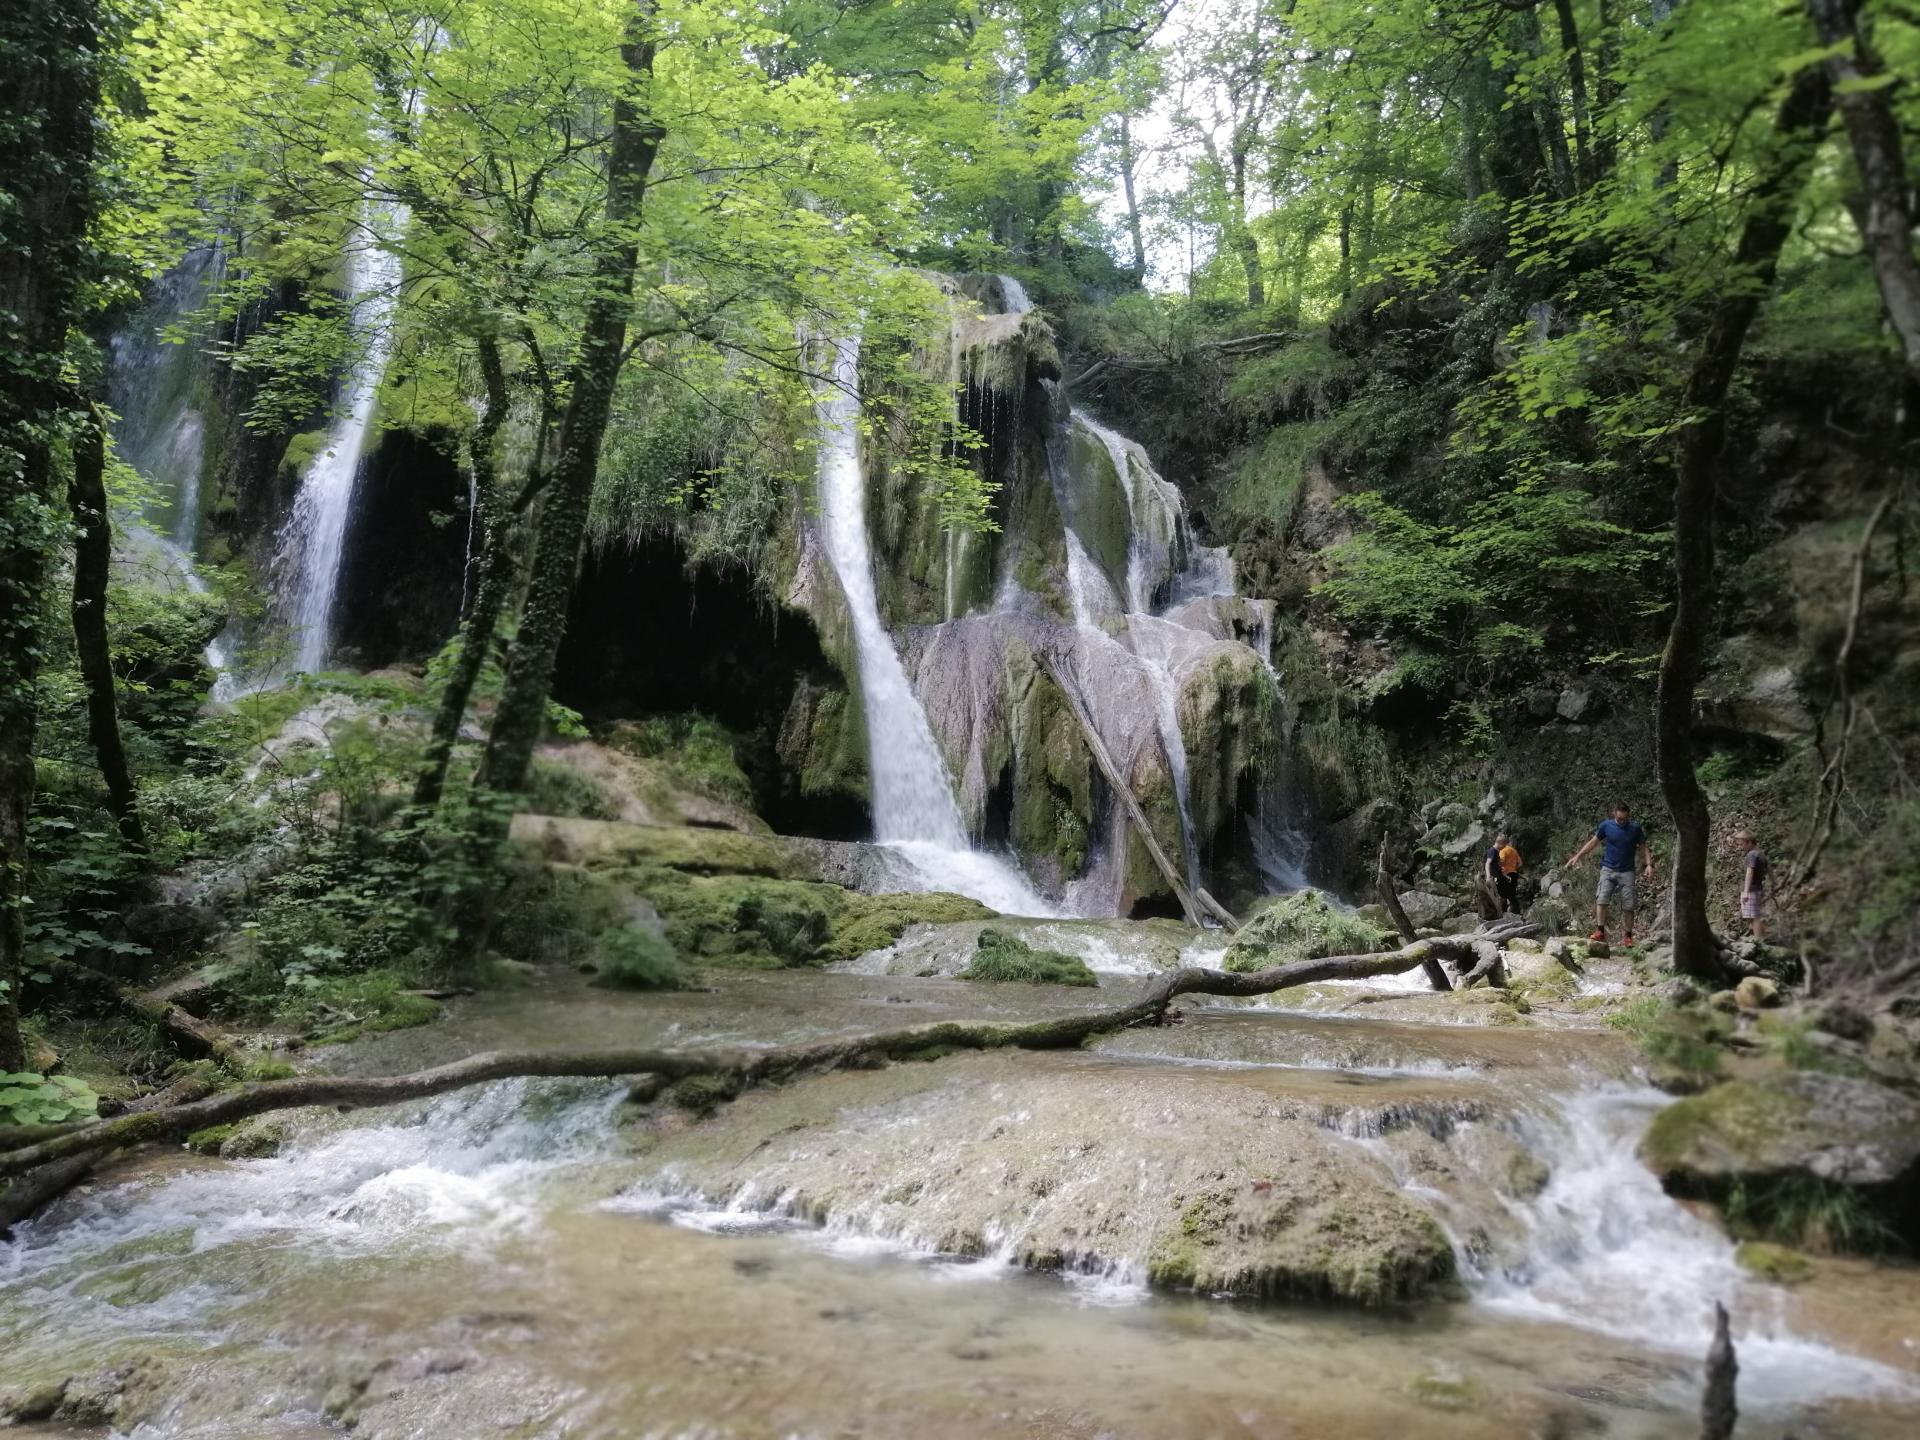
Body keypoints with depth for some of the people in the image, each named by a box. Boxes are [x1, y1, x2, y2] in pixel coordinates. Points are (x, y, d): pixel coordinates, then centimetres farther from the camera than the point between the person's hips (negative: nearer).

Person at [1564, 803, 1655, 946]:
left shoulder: (1636, 828, -1)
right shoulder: (1606, 826, -1)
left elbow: (1643, 848, 6)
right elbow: (1592, 842, 5)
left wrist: (1649, 865, -8)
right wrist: (1577, 857, 0)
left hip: (1626, 872, 0)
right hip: (1608, 869, 0)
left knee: (1628, 906, -2)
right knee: (1601, 900, -14)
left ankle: (1629, 936, 8)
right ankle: (1600, 931, -15)